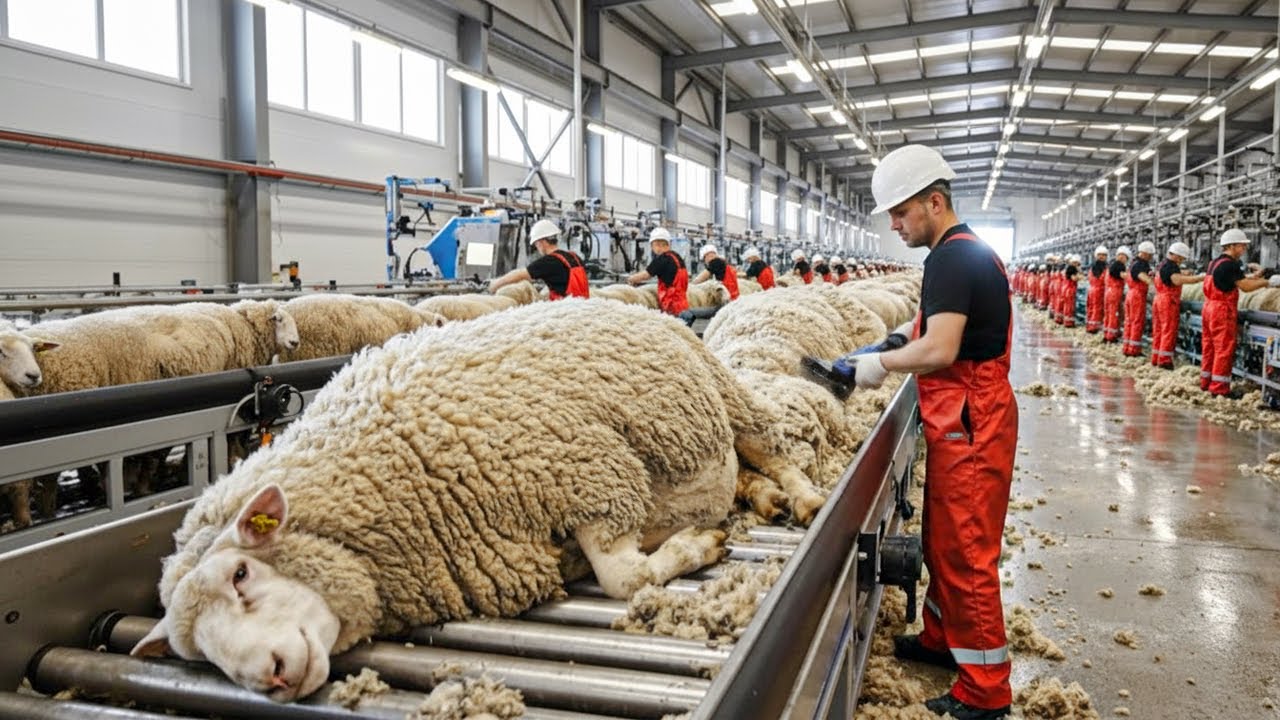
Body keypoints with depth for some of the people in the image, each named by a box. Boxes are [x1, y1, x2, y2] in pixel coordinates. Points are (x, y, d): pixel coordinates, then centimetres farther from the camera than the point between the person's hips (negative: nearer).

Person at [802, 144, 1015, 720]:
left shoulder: (951, 258, -18)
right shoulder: (970, 251, 15)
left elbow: (940, 350, -27)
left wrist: (879, 363, -14)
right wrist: (893, 351, 11)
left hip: (968, 425, -10)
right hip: (969, 417, 10)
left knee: (965, 552, -2)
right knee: (944, 538, 20)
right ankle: (943, 639, 36)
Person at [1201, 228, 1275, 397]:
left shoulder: (1215, 262, 14)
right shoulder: (1230, 265, -15)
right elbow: (1245, 286, -18)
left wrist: (1253, 277, 10)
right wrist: (1269, 282, -12)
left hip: (1209, 307, 9)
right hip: (1222, 309, -9)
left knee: (1209, 347, 13)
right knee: (1224, 348, -5)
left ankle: (1206, 382, 18)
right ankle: (1219, 387, -4)